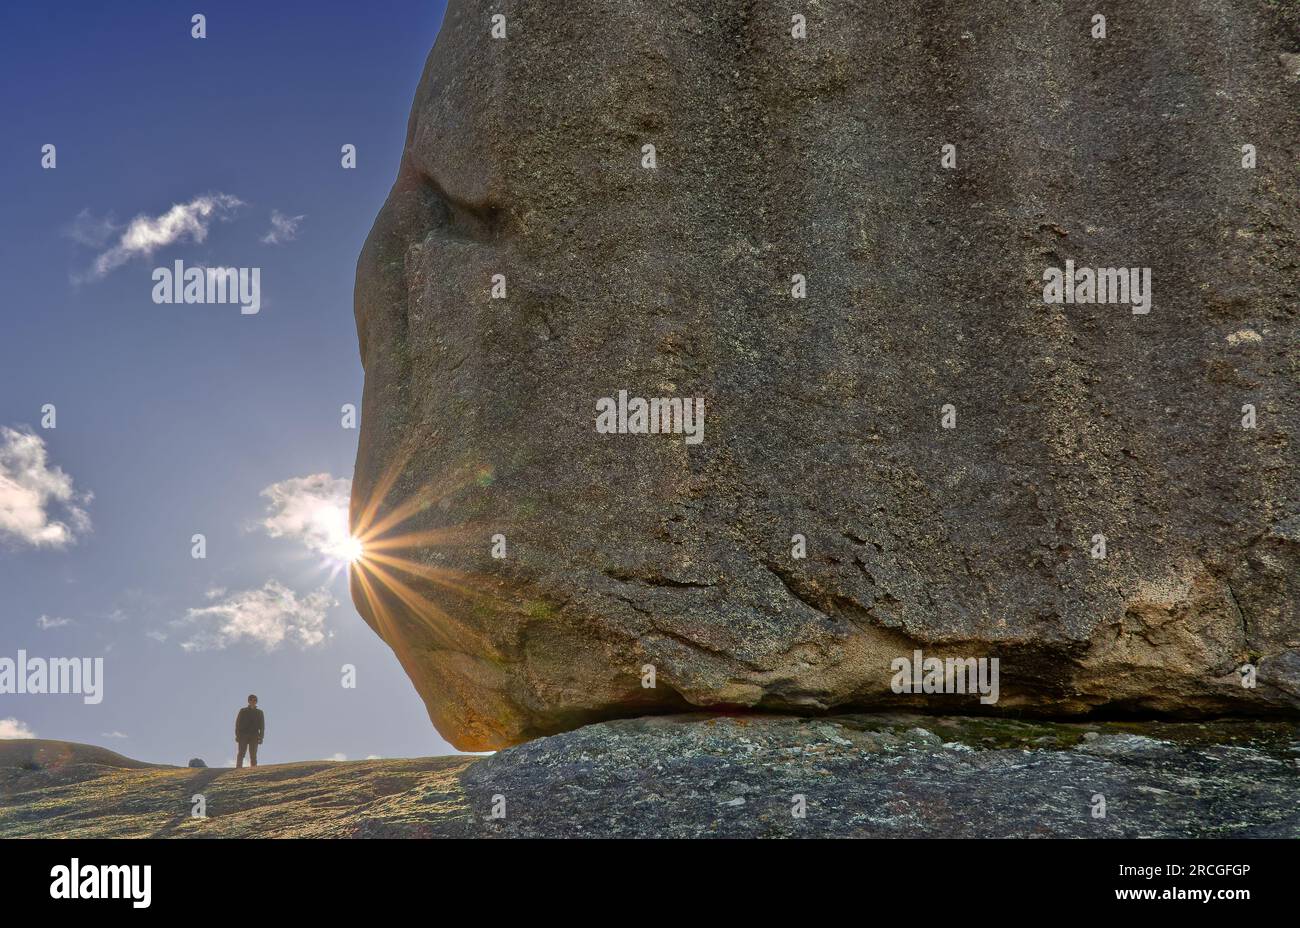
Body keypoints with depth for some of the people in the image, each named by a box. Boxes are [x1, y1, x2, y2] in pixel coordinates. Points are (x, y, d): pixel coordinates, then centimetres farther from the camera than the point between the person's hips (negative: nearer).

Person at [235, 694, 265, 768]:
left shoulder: (259, 712, 14)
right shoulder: (243, 711, 11)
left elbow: (262, 726, 11)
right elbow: (238, 723, 6)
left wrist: (261, 737, -1)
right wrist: (237, 735, -6)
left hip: (254, 737, 1)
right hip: (243, 735, -1)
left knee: (253, 756, -5)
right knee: (241, 754, -9)